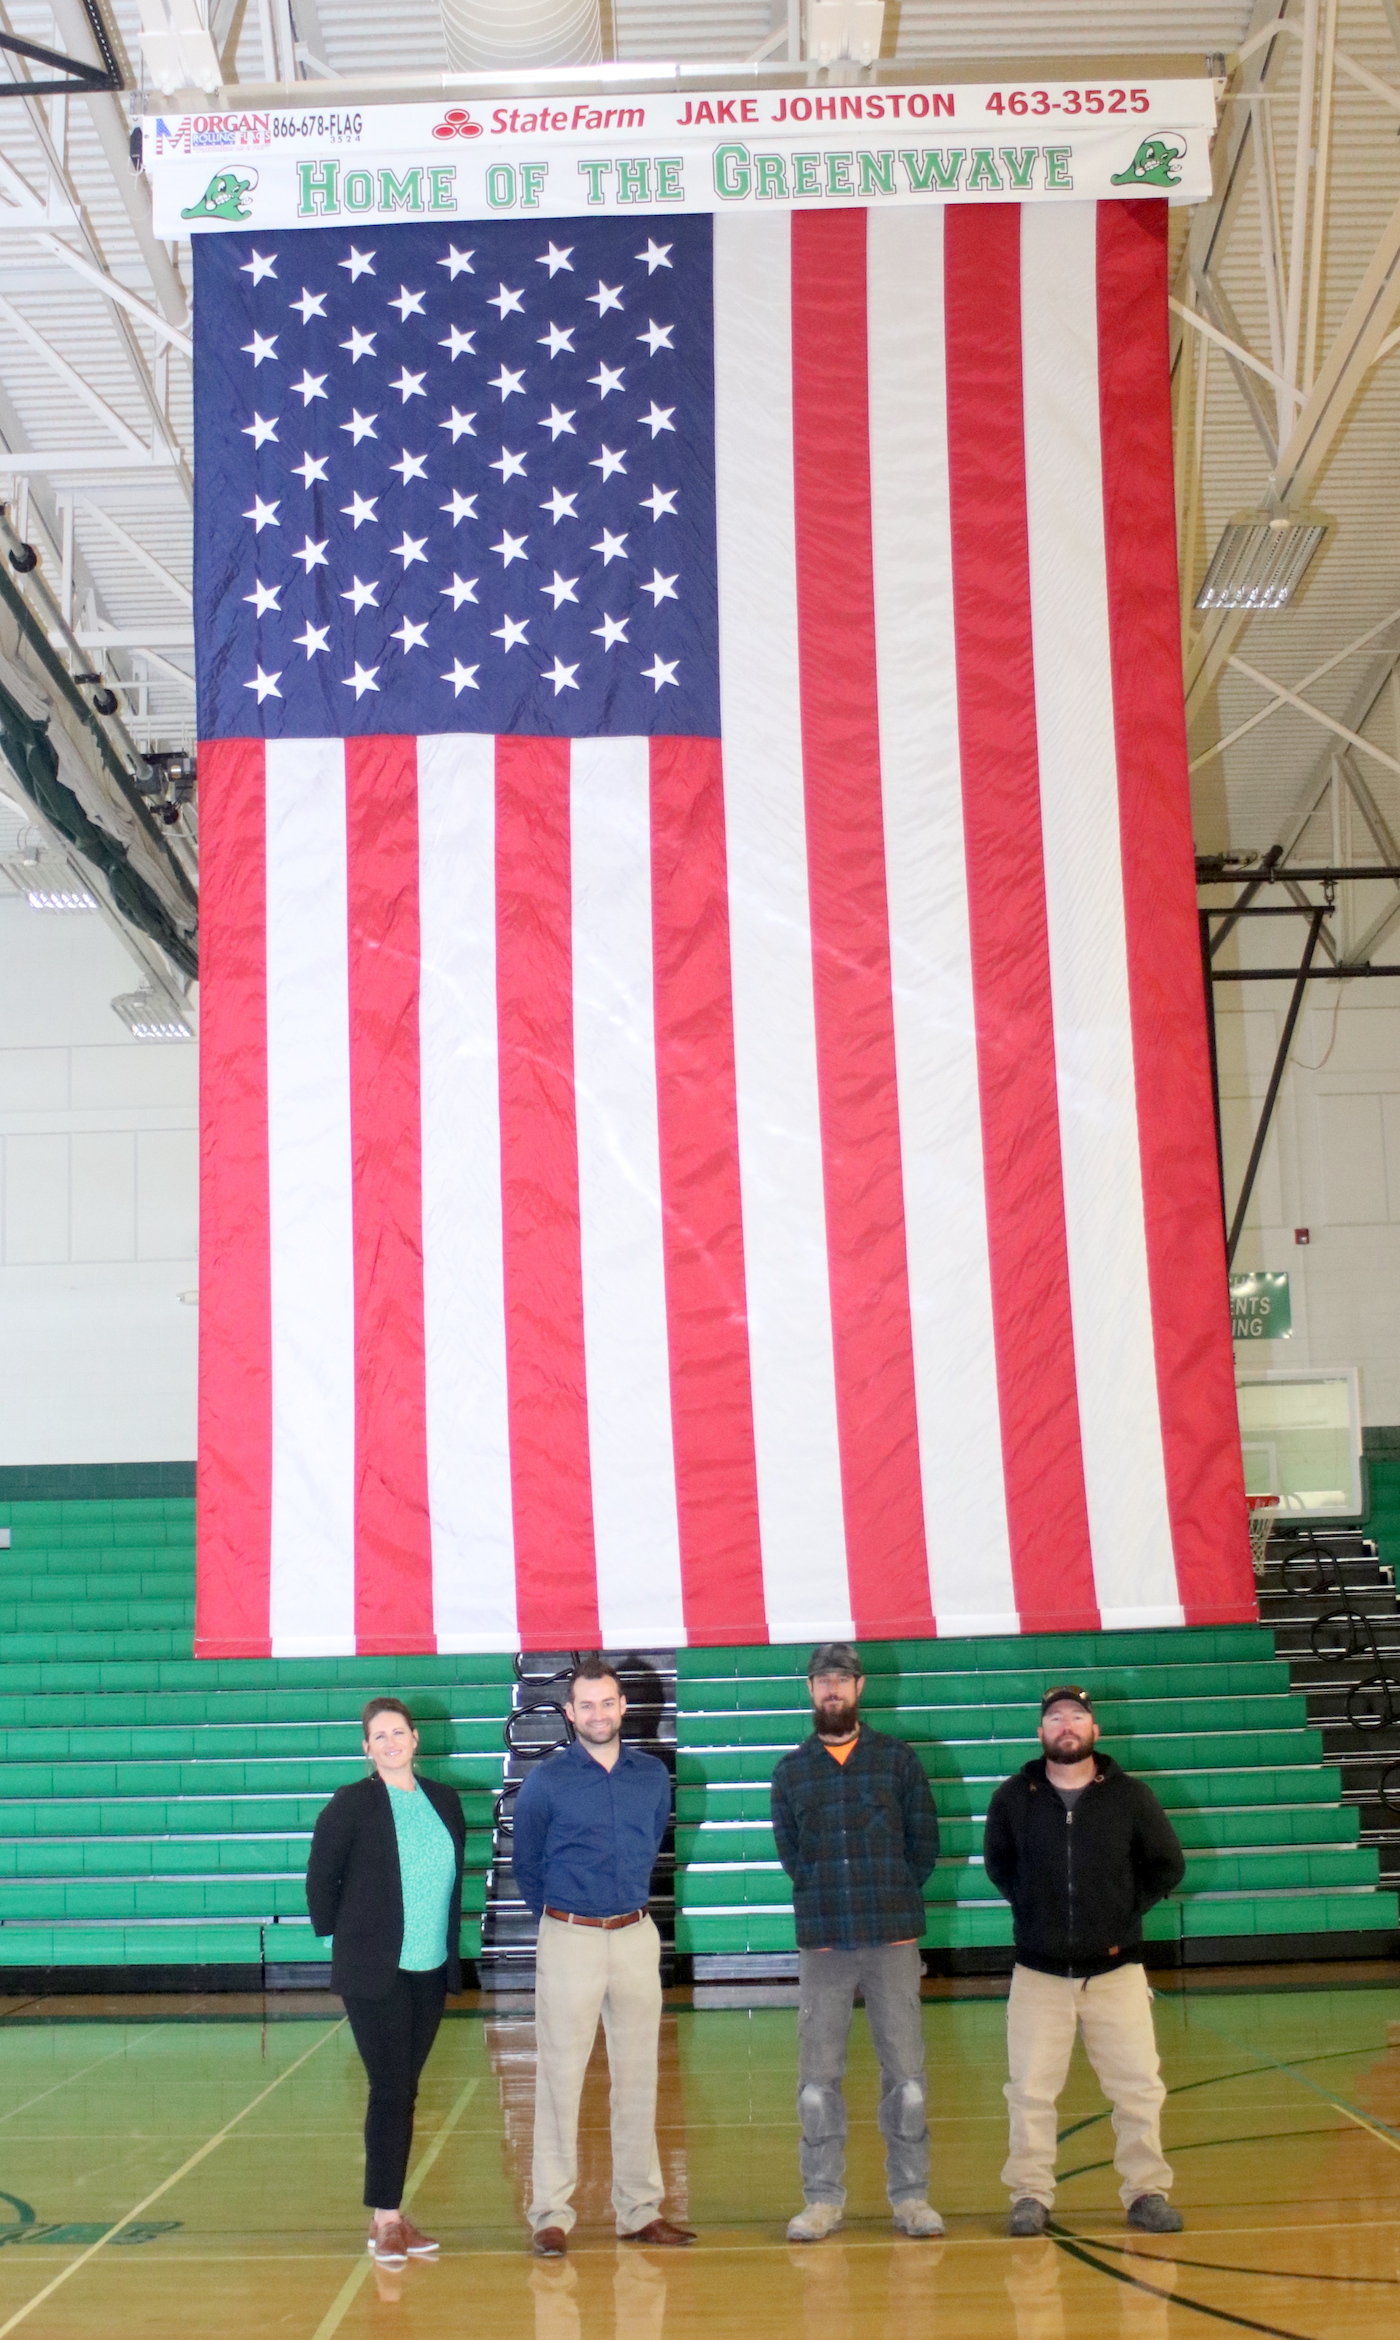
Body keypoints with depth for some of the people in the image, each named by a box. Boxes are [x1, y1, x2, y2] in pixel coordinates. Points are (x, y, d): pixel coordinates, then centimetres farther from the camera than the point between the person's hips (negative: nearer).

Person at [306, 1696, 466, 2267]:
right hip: (375, 1972, -5)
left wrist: (450, 1951, 10)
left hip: (431, 1970, 5)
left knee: (403, 2092, 10)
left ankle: (391, 2213, 18)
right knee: (390, 2091, -4)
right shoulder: (351, 1804, -7)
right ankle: (384, 2221, 4)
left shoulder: (444, 1801, 7)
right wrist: (339, 1937, 3)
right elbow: (320, 1879, -1)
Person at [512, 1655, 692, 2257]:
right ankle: (551, 2214, 6)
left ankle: (639, 2210, 19)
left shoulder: (653, 1776, 5)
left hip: (637, 1937, 4)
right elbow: (525, 1867, 5)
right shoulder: (545, 1782, -5)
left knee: (637, 2077, 9)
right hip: (568, 1938, -3)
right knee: (559, 2078, -2)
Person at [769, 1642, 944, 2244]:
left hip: (893, 1942, -1)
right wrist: (829, 1898, 4)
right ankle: (823, 2199, 12)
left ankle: (910, 2196, 12)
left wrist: (888, 1898, 6)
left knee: (905, 2072, 2)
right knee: (818, 2077, 2)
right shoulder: (791, 1771, 8)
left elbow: (924, 1844, 7)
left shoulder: (898, 1758, 5)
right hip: (821, 1944, 1)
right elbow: (790, 1854, 11)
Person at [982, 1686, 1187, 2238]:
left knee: (1139, 2088, 1)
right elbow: (997, 1864, 16)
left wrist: (1124, 1913, 3)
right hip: (1039, 1972, 0)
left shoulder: (1130, 1796, -2)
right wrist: (1034, 1911, 7)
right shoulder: (1012, 1798, -1)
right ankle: (1030, 2196, 16)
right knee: (1030, 2091, 2)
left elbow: (1167, 1866, 9)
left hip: (1116, 1970, 0)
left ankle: (1147, 2192, 17)